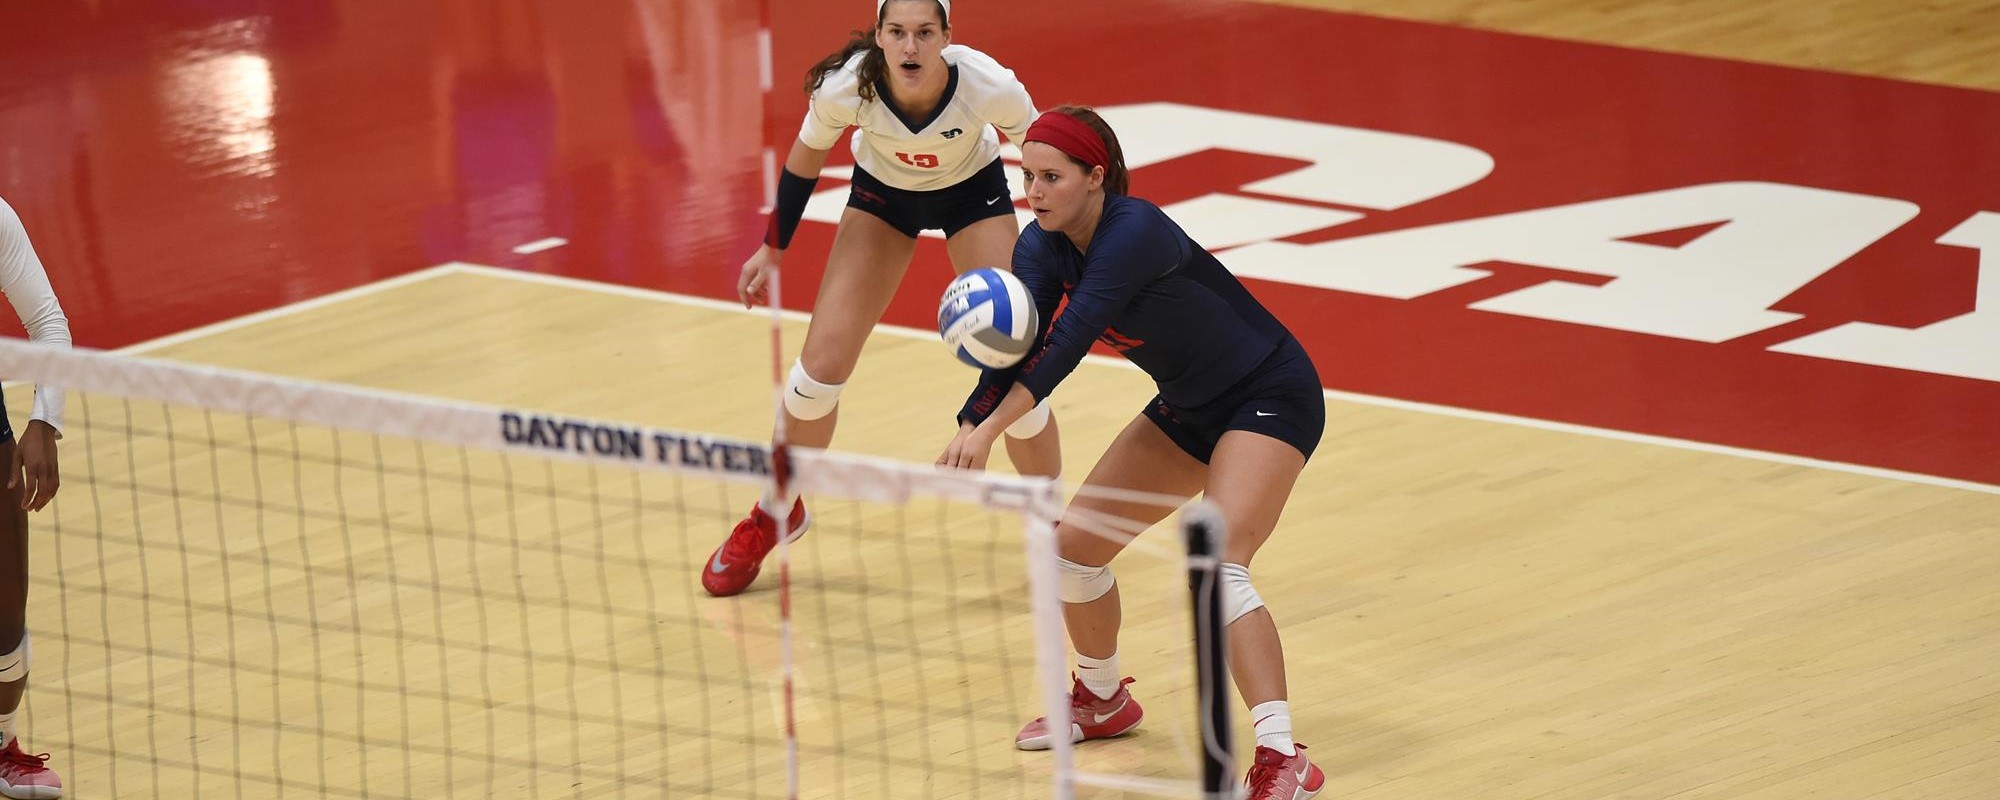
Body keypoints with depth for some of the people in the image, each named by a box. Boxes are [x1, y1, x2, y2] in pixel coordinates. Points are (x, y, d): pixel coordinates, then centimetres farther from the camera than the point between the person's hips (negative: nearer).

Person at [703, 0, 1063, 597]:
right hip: (882, 191, 1)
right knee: (821, 365, -4)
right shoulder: (846, 87, -33)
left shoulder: (987, 86, -36)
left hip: (972, 190, -1)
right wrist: (773, 248, 1)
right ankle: (775, 514, 22)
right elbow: (807, 156, -10)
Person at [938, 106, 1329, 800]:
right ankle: (1103, 700, 34)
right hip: (1189, 408, 9)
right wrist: (970, 426, -36)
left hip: (1270, 397, -9)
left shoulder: (1133, 232, -30)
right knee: (1074, 542, 8)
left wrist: (989, 427, -46)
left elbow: (1069, 341, -39)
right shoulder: (1044, 247, -7)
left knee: (1217, 565, -27)